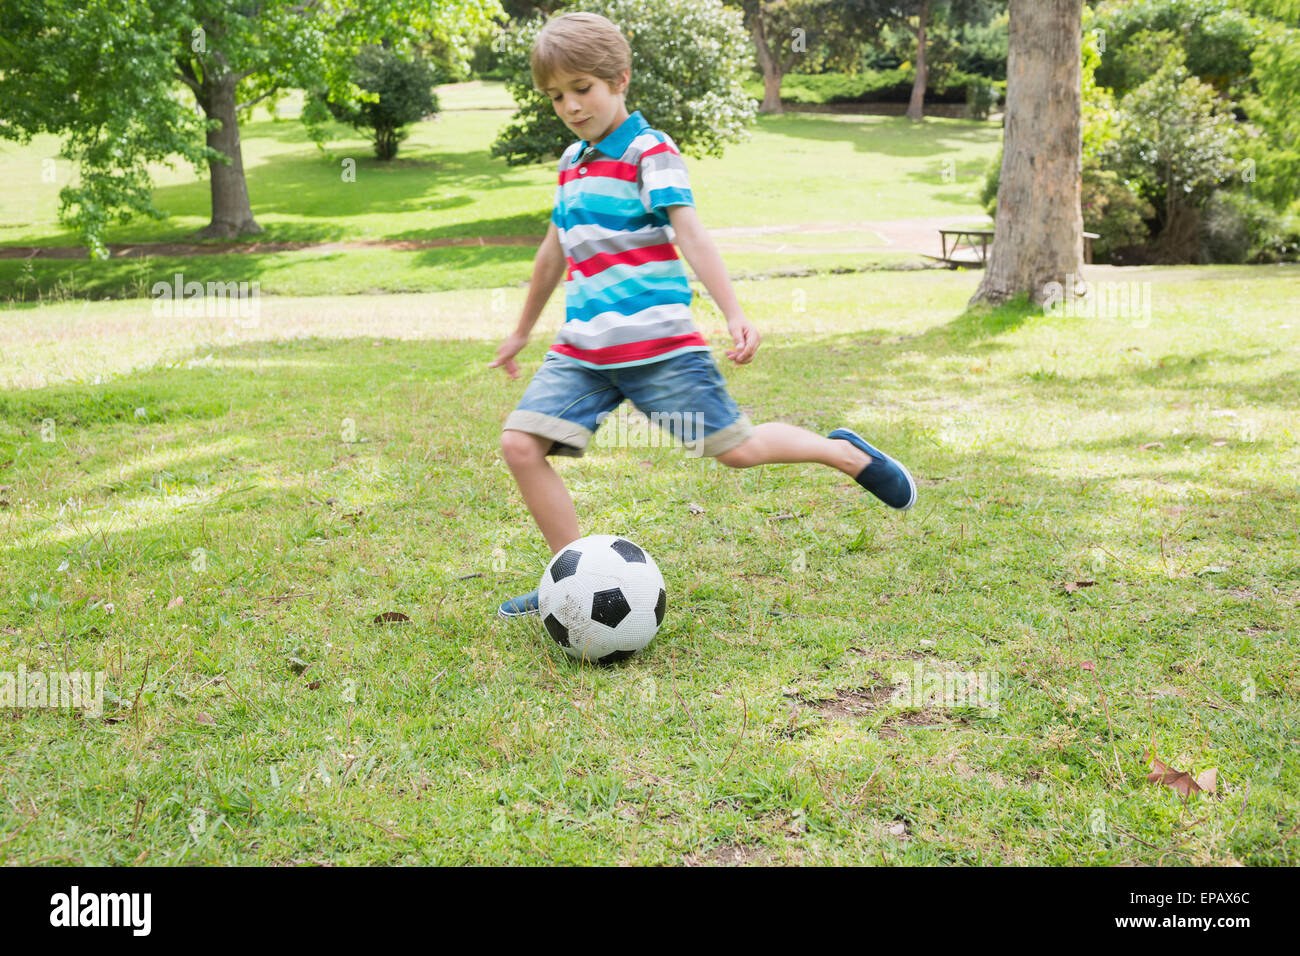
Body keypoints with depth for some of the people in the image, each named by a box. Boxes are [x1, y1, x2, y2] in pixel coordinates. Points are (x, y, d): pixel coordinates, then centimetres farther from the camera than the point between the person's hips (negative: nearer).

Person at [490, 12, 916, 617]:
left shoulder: (650, 151, -4)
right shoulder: (571, 162, 17)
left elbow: (689, 233, -15)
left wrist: (734, 314, -26)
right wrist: (522, 332, 35)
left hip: (656, 343, -6)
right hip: (582, 347, 6)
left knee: (736, 449, -6)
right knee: (520, 443, -10)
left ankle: (846, 453, 22)